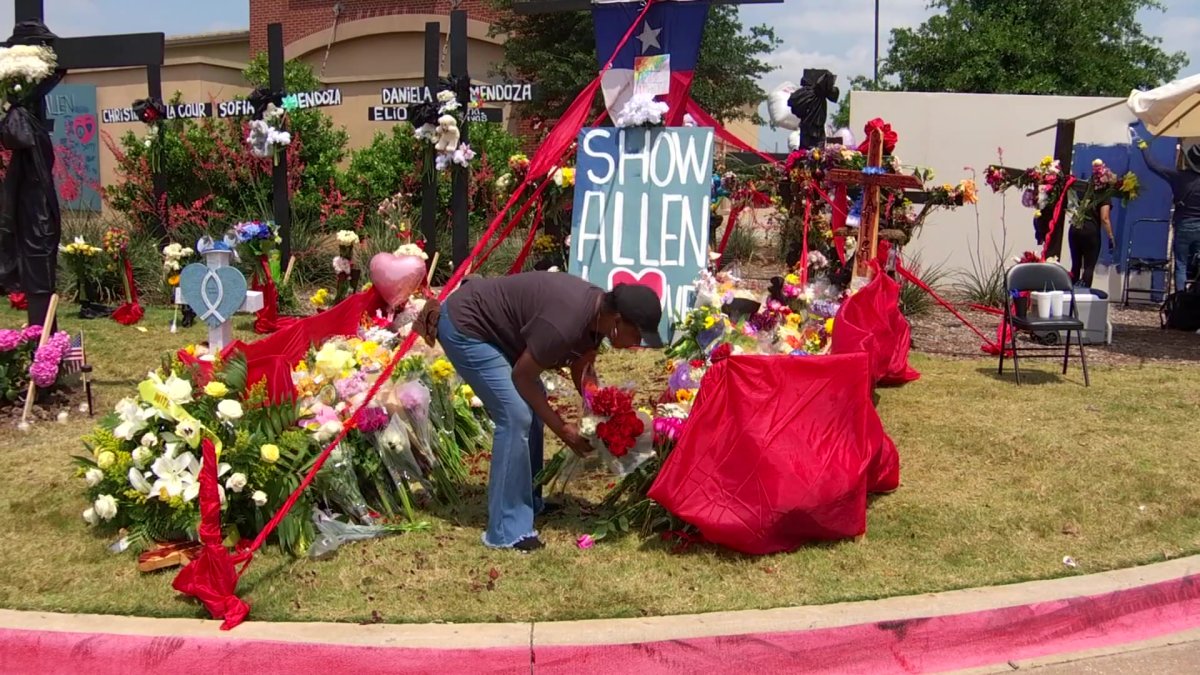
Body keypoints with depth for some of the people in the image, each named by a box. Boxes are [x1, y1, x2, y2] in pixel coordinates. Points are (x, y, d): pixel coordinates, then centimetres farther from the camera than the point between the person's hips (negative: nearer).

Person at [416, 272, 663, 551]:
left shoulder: (598, 311, -5)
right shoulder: (566, 321, -33)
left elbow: (582, 370, 10)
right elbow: (522, 376, -22)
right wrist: (562, 429, -14)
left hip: (493, 325, 10)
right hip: (465, 327, -10)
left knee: (532, 408, 13)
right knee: (516, 415, -16)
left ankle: (529, 504, 28)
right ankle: (507, 531, -10)